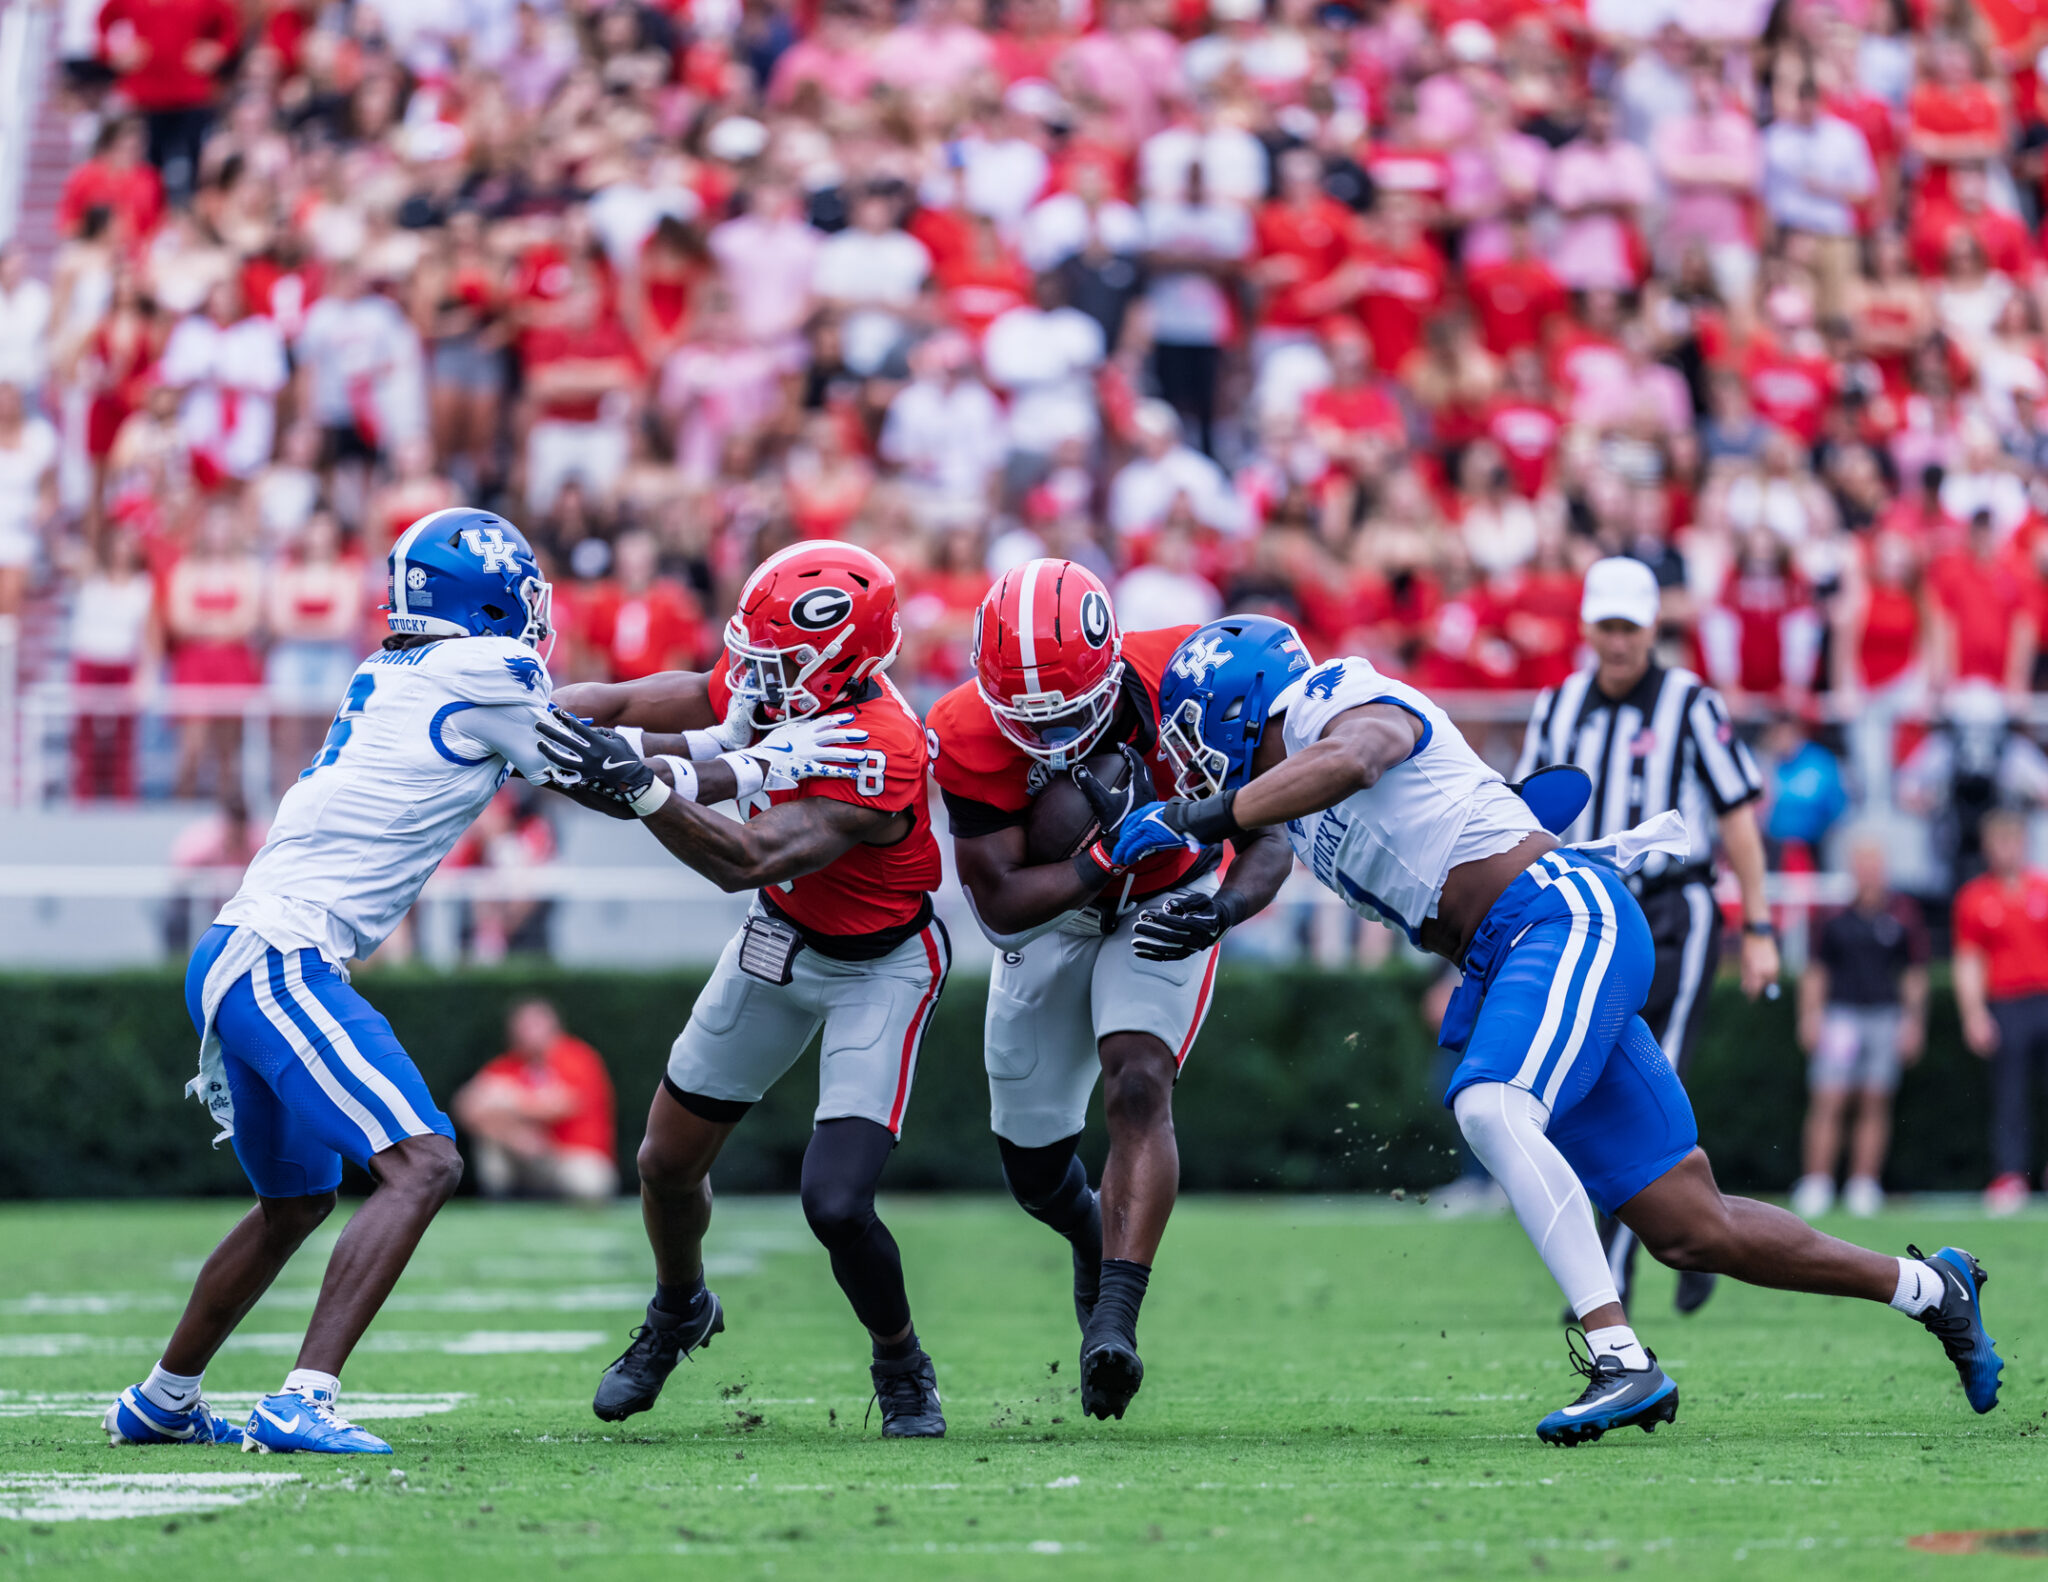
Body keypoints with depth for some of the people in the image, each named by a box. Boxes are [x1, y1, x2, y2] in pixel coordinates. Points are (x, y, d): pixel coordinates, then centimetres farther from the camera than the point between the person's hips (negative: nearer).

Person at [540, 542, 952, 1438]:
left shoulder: (873, 755, -37)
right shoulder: (771, 686, -16)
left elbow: (745, 863, -45)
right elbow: (613, 708, -7)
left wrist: (639, 787, -55)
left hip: (877, 968, -7)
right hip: (778, 942, 7)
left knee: (836, 1205, -18)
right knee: (667, 1164, 14)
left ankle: (902, 1369, 11)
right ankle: (679, 1309, 46)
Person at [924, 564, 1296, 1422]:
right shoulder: (969, 739, -29)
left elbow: (1269, 836, -24)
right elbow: (1001, 902, -26)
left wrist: (1224, 905, -45)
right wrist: (1107, 855, -40)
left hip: (1164, 908, -2)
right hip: (1050, 915, 2)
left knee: (1138, 1088, -27)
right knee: (1035, 1170, 10)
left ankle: (1113, 1324, -32)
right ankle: (1095, 1236, 47)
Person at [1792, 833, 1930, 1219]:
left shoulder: (1902, 914, 5)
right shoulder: (1836, 915, 3)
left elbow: (1915, 973, 9)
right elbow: (1816, 970, 9)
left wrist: (1913, 1023, 5)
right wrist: (1809, 1016, 3)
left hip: (1885, 1017, 1)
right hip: (1840, 1014, -1)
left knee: (1875, 1104, 3)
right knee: (1827, 1102, -8)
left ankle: (1864, 1186, 9)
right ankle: (1816, 1185, -6)